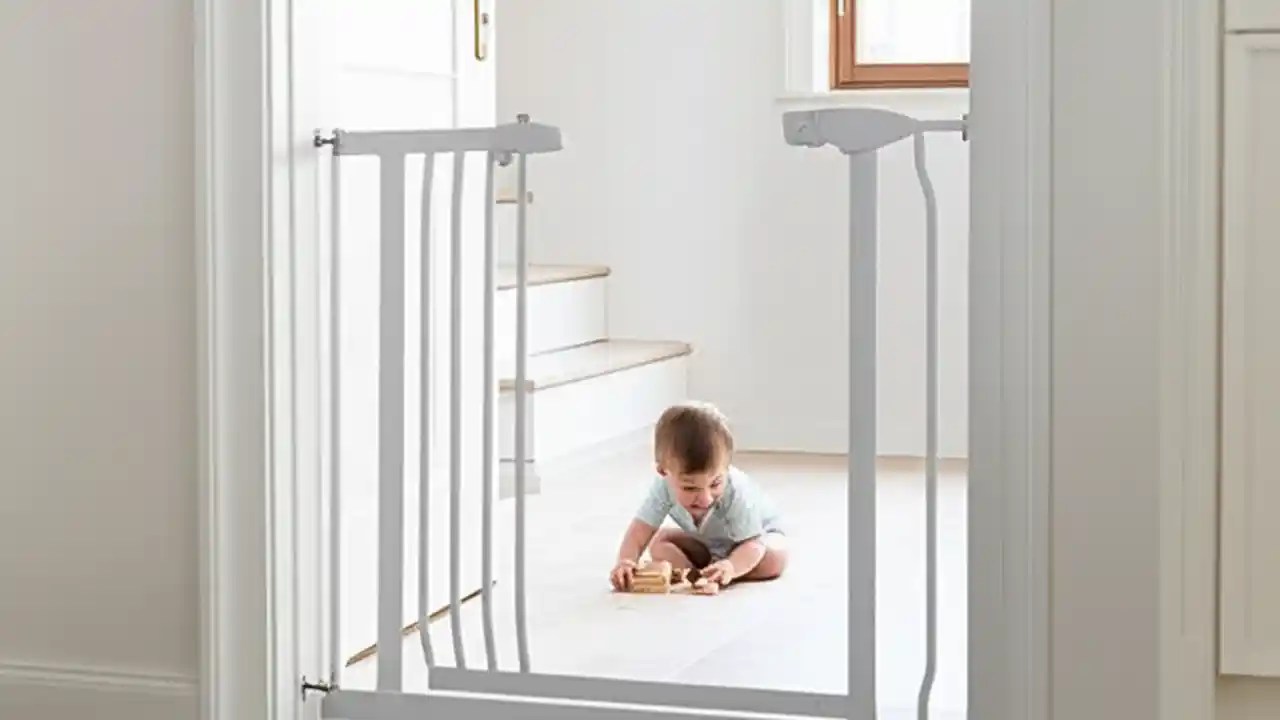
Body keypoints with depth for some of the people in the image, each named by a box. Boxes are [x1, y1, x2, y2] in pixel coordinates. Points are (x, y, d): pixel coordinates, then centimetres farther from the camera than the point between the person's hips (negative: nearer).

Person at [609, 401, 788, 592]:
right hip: (706, 544, 3)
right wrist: (626, 562, -54)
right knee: (660, 544, -16)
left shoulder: (736, 493, -42)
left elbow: (752, 545, -42)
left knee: (773, 559, -32)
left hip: (758, 533, -3)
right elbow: (639, 533, -33)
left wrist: (731, 567, -63)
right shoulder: (664, 488, -33)